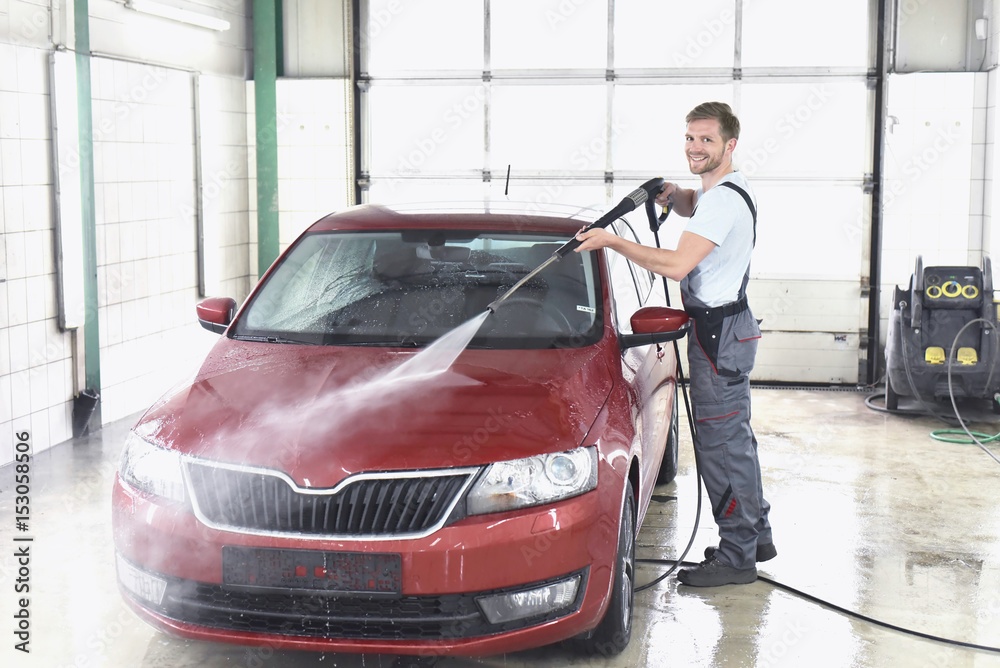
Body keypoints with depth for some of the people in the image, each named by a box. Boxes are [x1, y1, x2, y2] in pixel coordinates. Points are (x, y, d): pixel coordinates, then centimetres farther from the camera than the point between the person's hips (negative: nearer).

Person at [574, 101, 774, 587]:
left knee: (721, 445, -7)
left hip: (720, 334, -11)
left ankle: (736, 557, 0)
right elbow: (694, 207, 37)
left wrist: (612, 241, -22)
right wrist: (673, 195, 13)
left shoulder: (725, 200, -20)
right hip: (728, 327, 11)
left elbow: (677, 264, -28)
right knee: (734, 439, 18)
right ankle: (755, 535, 29)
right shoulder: (722, 191, 13)